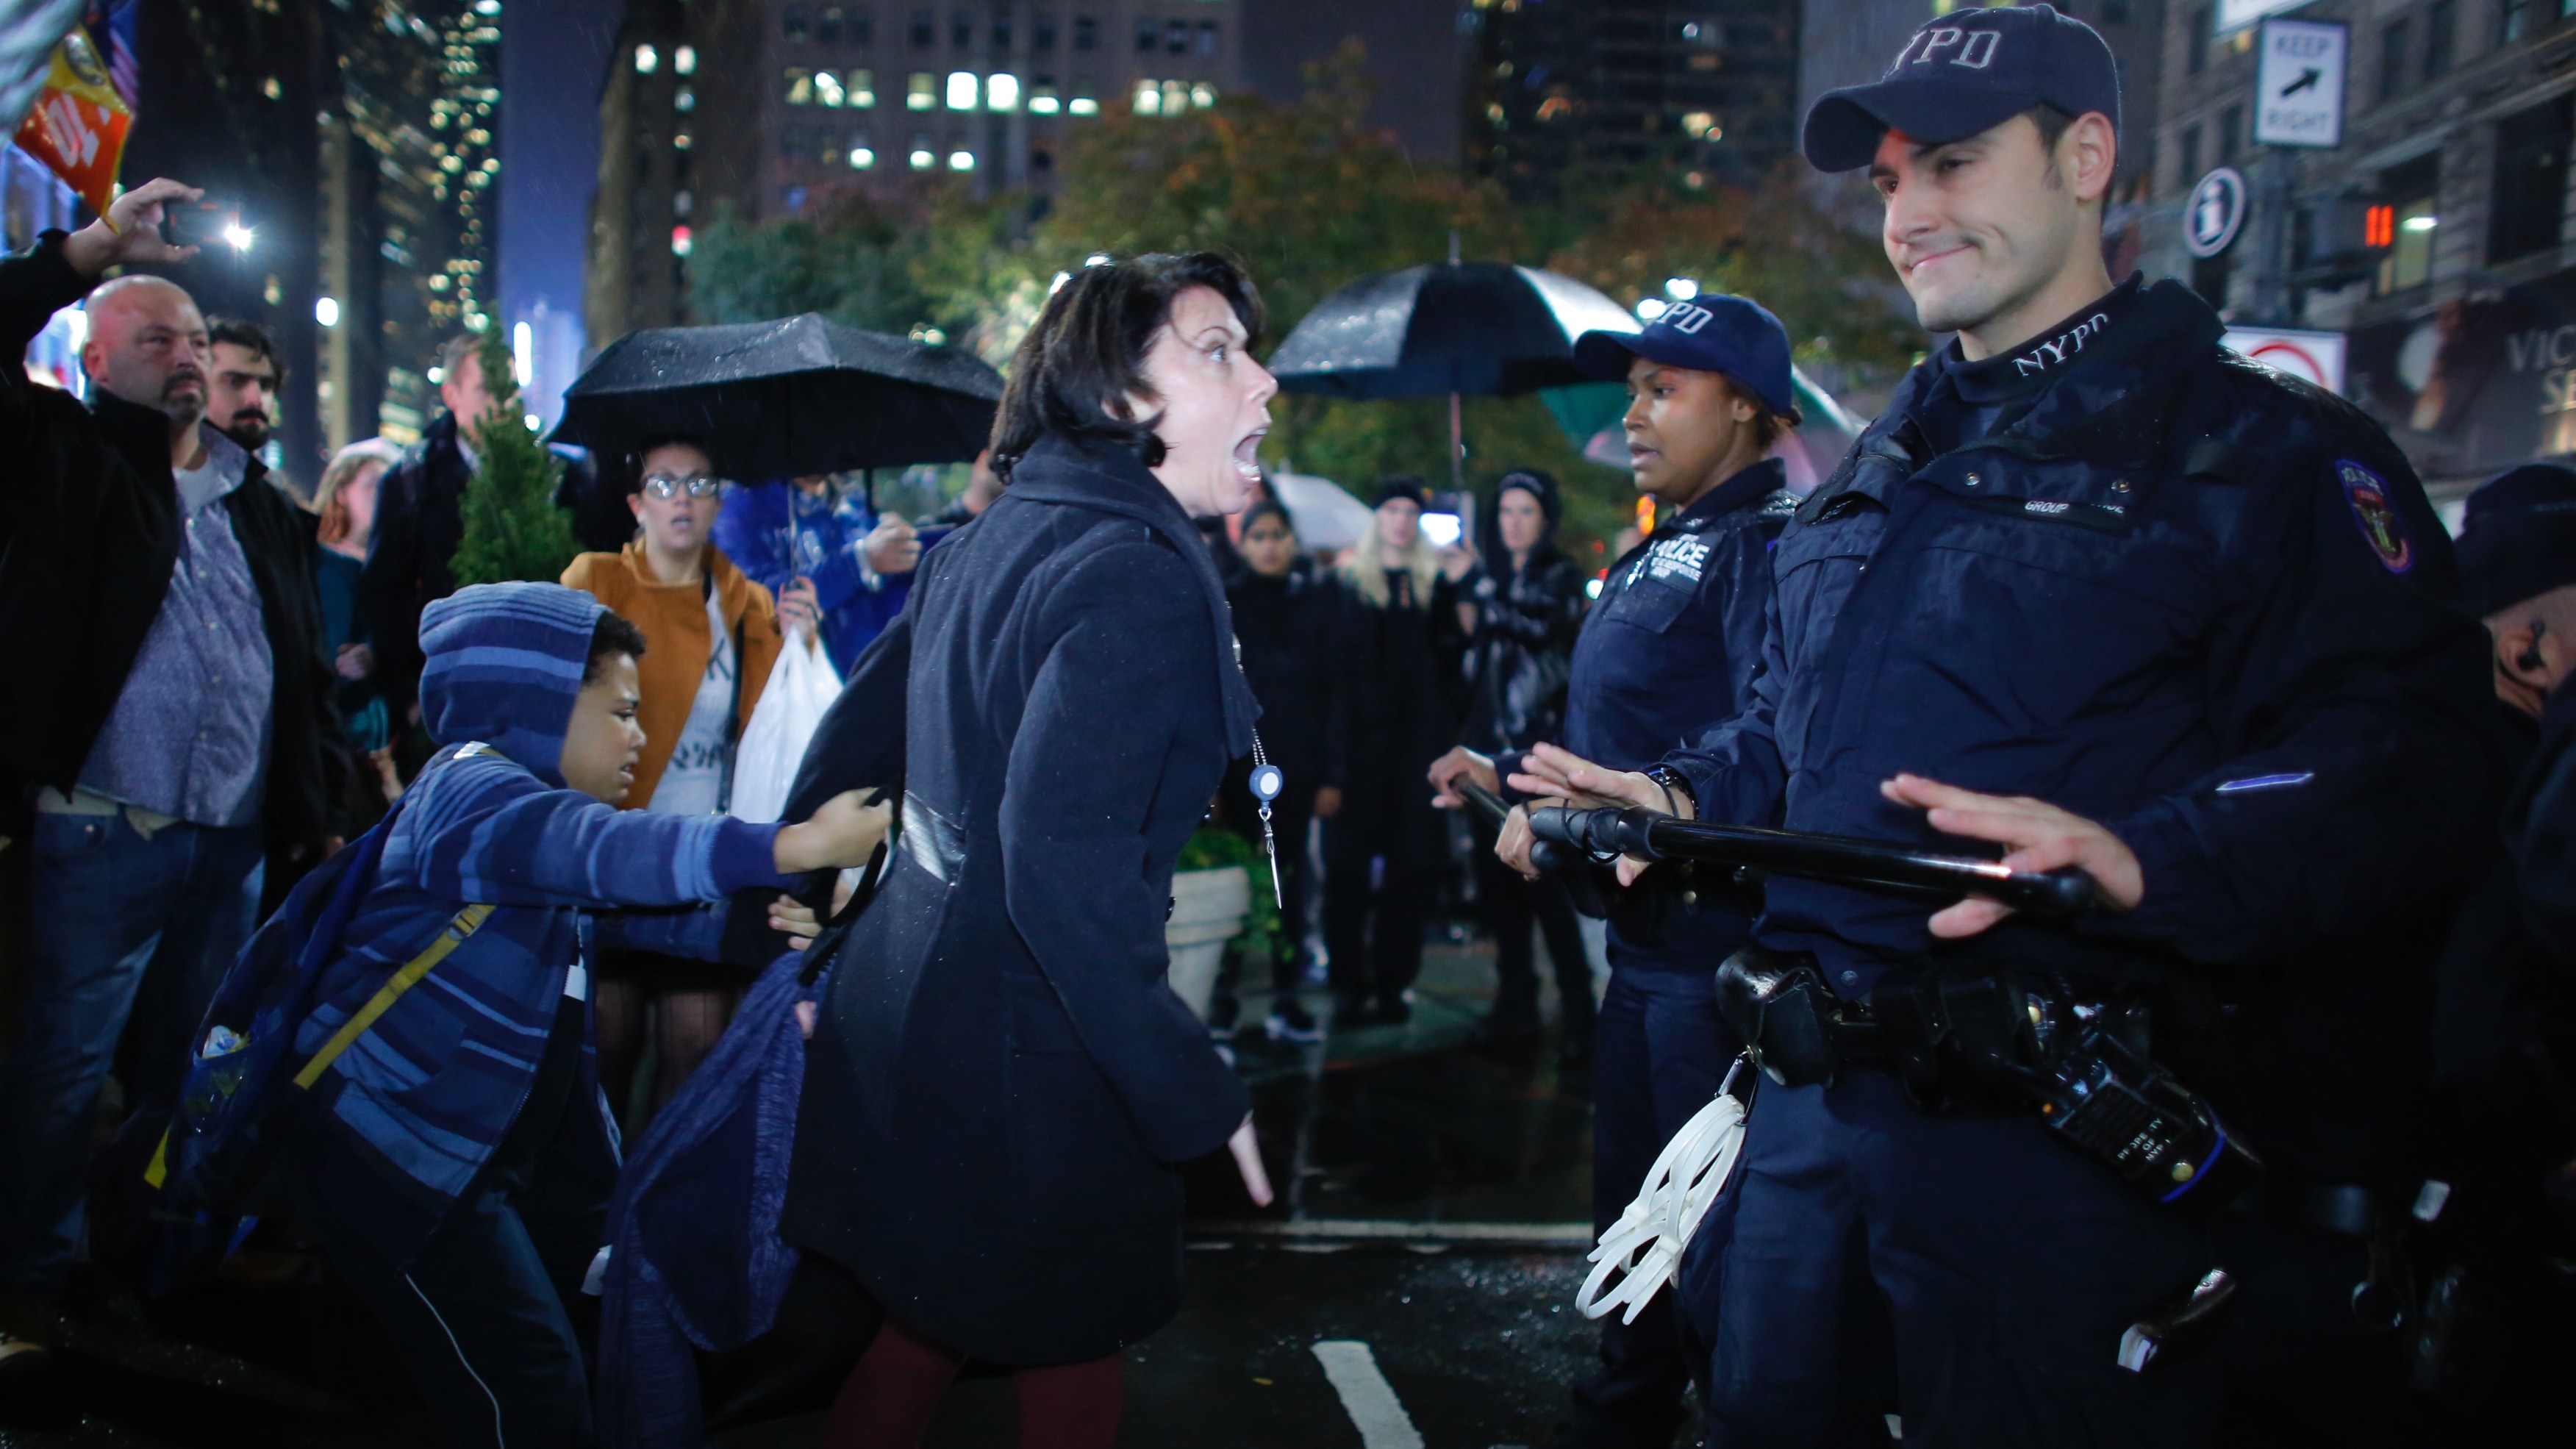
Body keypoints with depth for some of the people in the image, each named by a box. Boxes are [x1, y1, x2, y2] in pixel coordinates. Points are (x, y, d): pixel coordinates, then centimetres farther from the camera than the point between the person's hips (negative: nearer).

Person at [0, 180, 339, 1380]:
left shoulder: (261, 507, 12)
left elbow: (304, 666, 14)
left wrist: (309, 814, 10)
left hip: (237, 842, 4)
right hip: (105, 837, -4)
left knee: (182, 1060, 16)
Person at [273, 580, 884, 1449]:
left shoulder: (536, 800, 12)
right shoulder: (472, 792, -20)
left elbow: (632, 906, 11)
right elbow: (605, 849, -39)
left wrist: (754, 921, -10)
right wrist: (791, 848, -48)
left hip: (501, 1149, 10)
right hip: (394, 1153, -10)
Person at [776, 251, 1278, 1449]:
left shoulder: (986, 542, 6)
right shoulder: (1139, 579, -22)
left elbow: (849, 746, 13)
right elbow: (1063, 867, -31)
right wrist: (1197, 1099, -26)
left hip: (902, 1022, 8)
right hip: (1025, 1063, -8)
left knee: (929, 1326, 26)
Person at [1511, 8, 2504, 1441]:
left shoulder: (2258, 449, -5)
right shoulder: (1879, 474, 19)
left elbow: (2413, 764, -17)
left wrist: (2141, 859, -33)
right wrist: (1679, 796, 11)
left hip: (2064, 1146, -7)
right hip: (1812, 1106, 7)